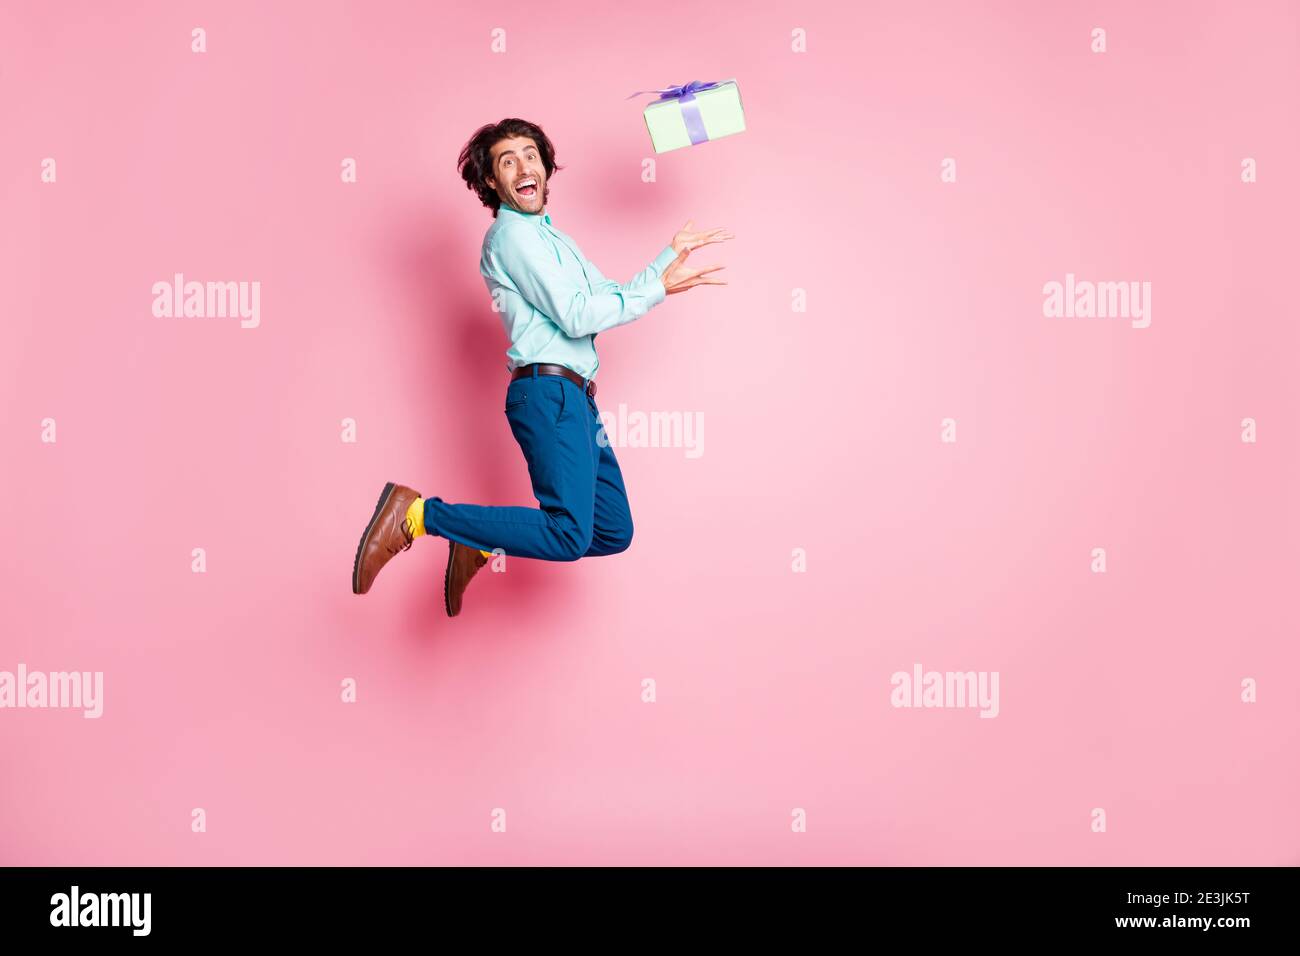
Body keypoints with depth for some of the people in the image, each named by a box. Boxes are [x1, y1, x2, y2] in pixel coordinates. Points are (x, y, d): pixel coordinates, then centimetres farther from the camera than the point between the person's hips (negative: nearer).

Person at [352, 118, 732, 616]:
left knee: (614, 534, 9)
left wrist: (672, 252, 20)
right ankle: (417, 513, -14)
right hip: (549, 392, -10)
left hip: (575, 401, 10)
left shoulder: (549, 236, 24)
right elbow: (576, 316, -13)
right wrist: (658, 288, -9)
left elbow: (610, 297, 25)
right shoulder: (512, 233, -6)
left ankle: (481, 544, 13)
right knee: (569, 536, -22)